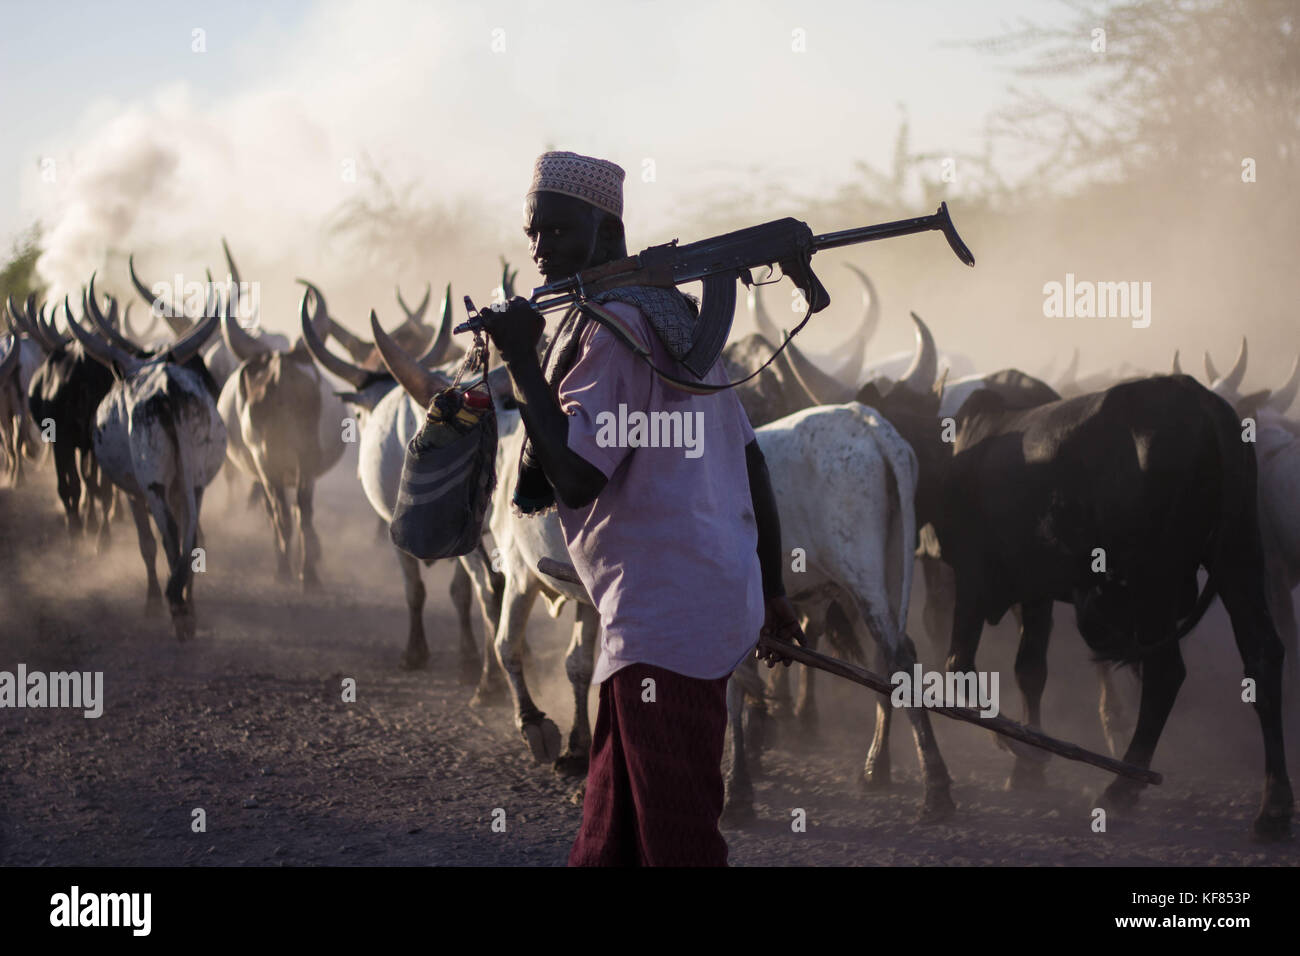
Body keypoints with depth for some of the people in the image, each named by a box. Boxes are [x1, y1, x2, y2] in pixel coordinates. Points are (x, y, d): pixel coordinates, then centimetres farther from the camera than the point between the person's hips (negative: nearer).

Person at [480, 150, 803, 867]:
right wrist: (772, 594, 26)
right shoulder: (673, 314, 20)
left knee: (675, 839, -9)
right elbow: (750, 459, 22)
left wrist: (523, 364, -14)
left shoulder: (611, 327, -11)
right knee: (609, 838, 16)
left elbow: (575, 478, -20)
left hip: (664, 615, -11)